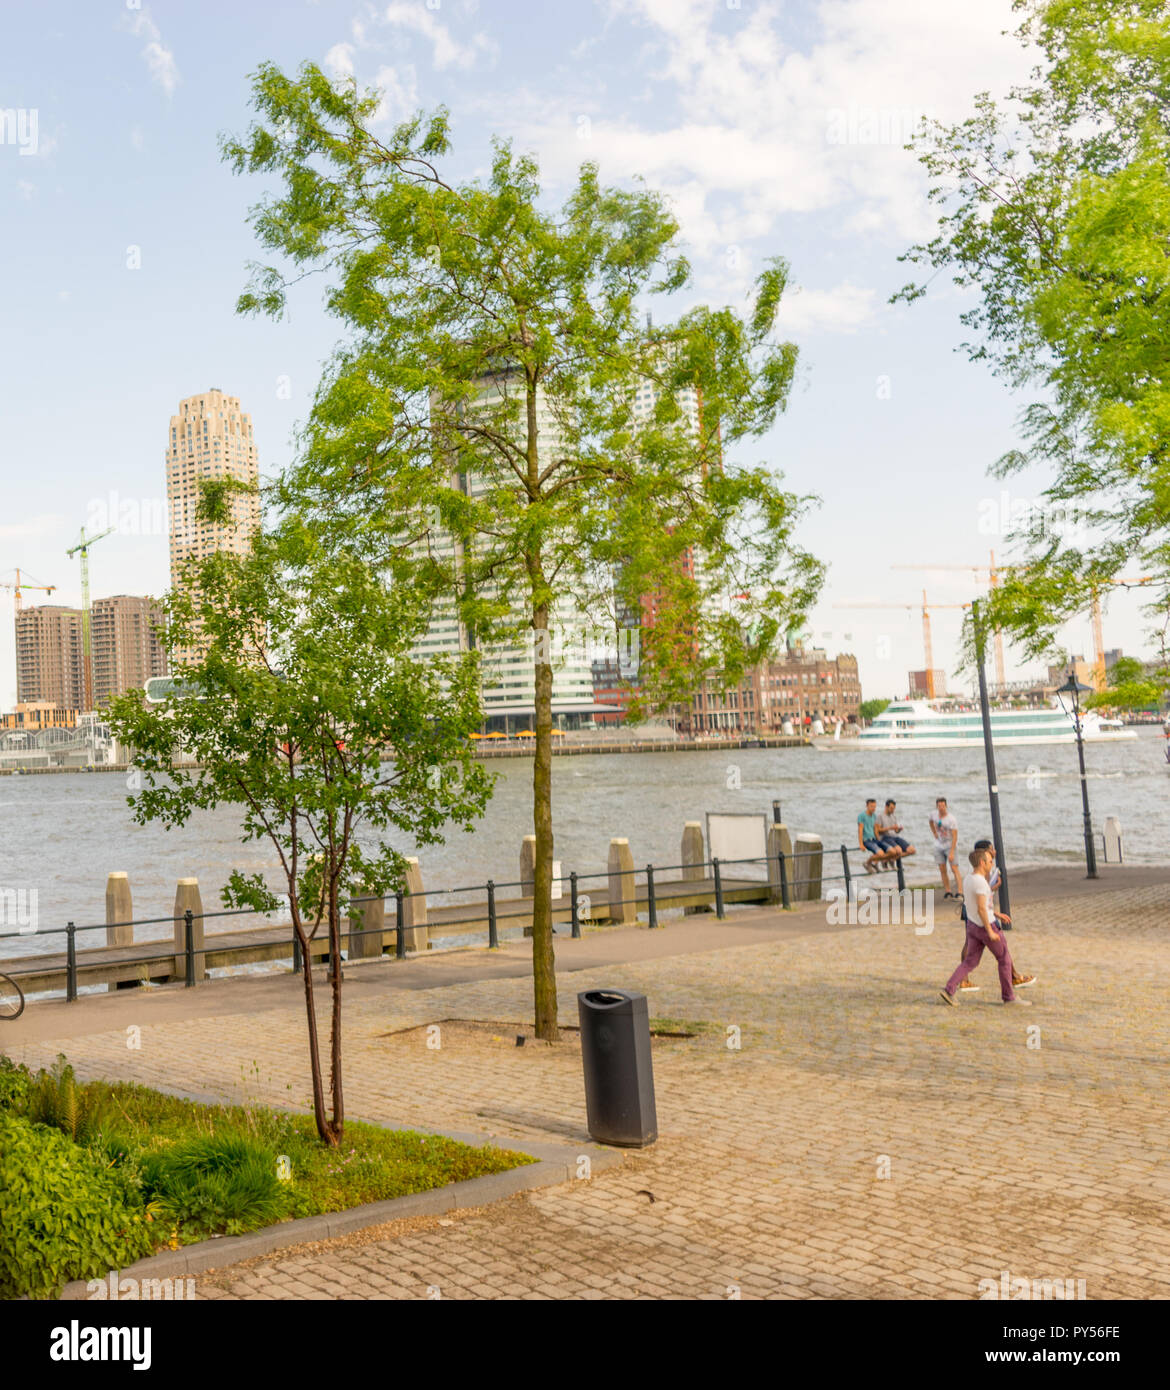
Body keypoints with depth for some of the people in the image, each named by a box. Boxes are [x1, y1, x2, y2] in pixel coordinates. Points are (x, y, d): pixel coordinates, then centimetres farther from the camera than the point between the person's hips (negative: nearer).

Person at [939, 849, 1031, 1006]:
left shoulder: (968, 878, 5)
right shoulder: (980, 882, -23)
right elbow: (981, 909, -26)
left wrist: (996, 913, 22)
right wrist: (990, 932, -22)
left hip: (972, 925, 8)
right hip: (986, 926, -8)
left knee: (970, 962, 9)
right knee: (1004, 958, 8)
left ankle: (949, 990, -2)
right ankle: (1009, 996, 17)